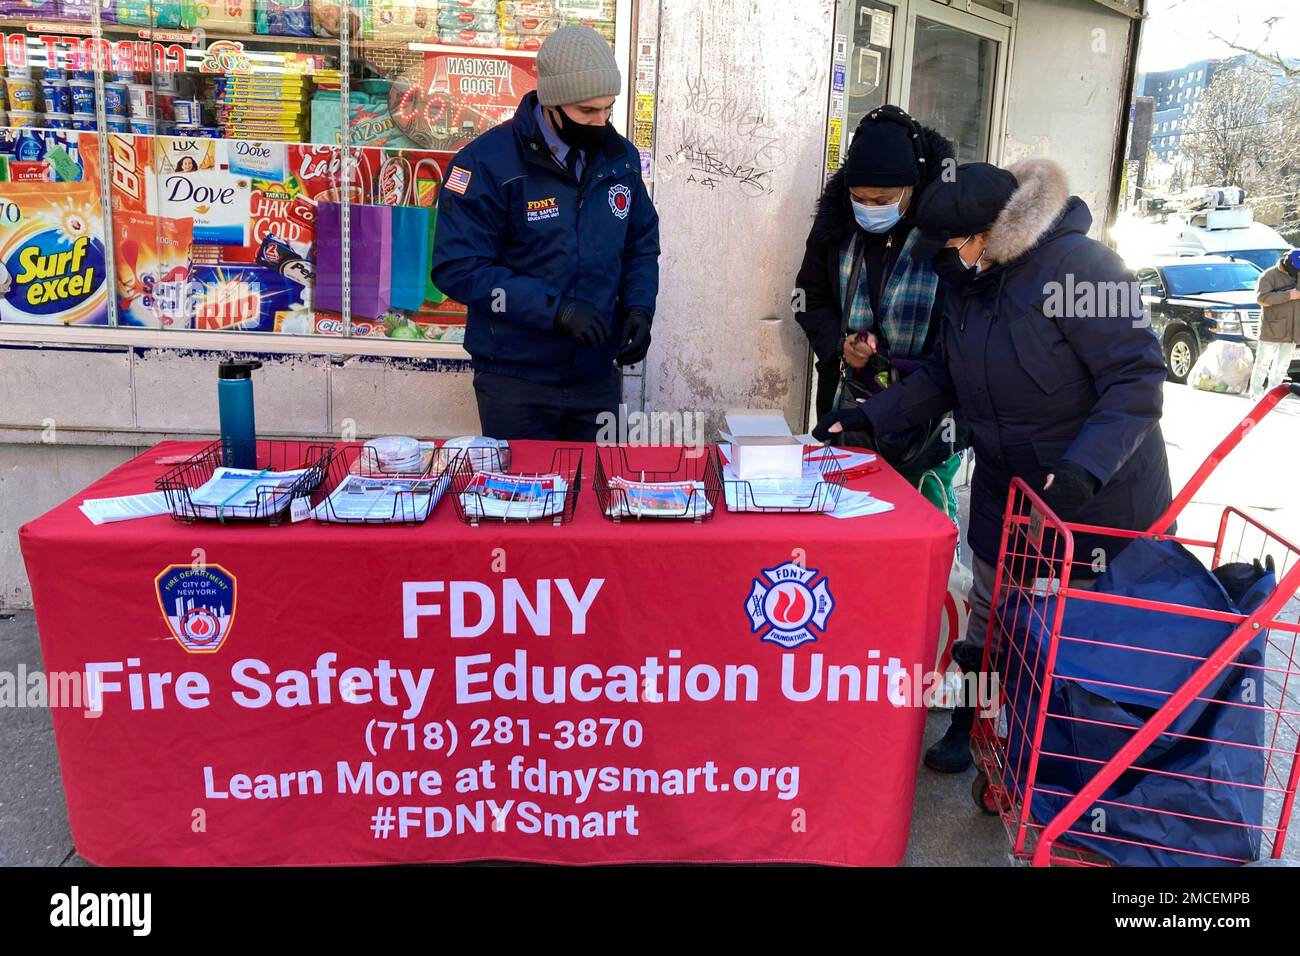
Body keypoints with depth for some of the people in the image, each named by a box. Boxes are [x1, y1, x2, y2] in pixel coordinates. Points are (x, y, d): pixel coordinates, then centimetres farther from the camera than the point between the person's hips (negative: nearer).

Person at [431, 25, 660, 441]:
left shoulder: (621, 157, 3)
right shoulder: (488, 162, -13)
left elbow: (642, 244, 13)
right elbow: (458, 268, -17)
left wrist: (639, 307, -6)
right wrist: (554, 308, -24)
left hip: (598, 374, 4)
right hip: (515, 379, -4)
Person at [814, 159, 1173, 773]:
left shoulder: (1076, 267, -24)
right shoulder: (968, 283, 1)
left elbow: (1136, 378, -25)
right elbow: (945, 376, 10)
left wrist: (1084, 468, -36)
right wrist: (868, 415, 0)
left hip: (1100, 496, -7)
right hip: (1005, 488, 7)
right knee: (990, 615, 18)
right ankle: (972, 728, 37)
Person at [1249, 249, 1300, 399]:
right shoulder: (1269, 276, -5)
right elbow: (1262, 298, -18)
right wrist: (1288, 295, -20)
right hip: (1271, 330, -6)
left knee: (1282, 366, 10)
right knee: (1263, 363, 0)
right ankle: (1256, 391, 11)